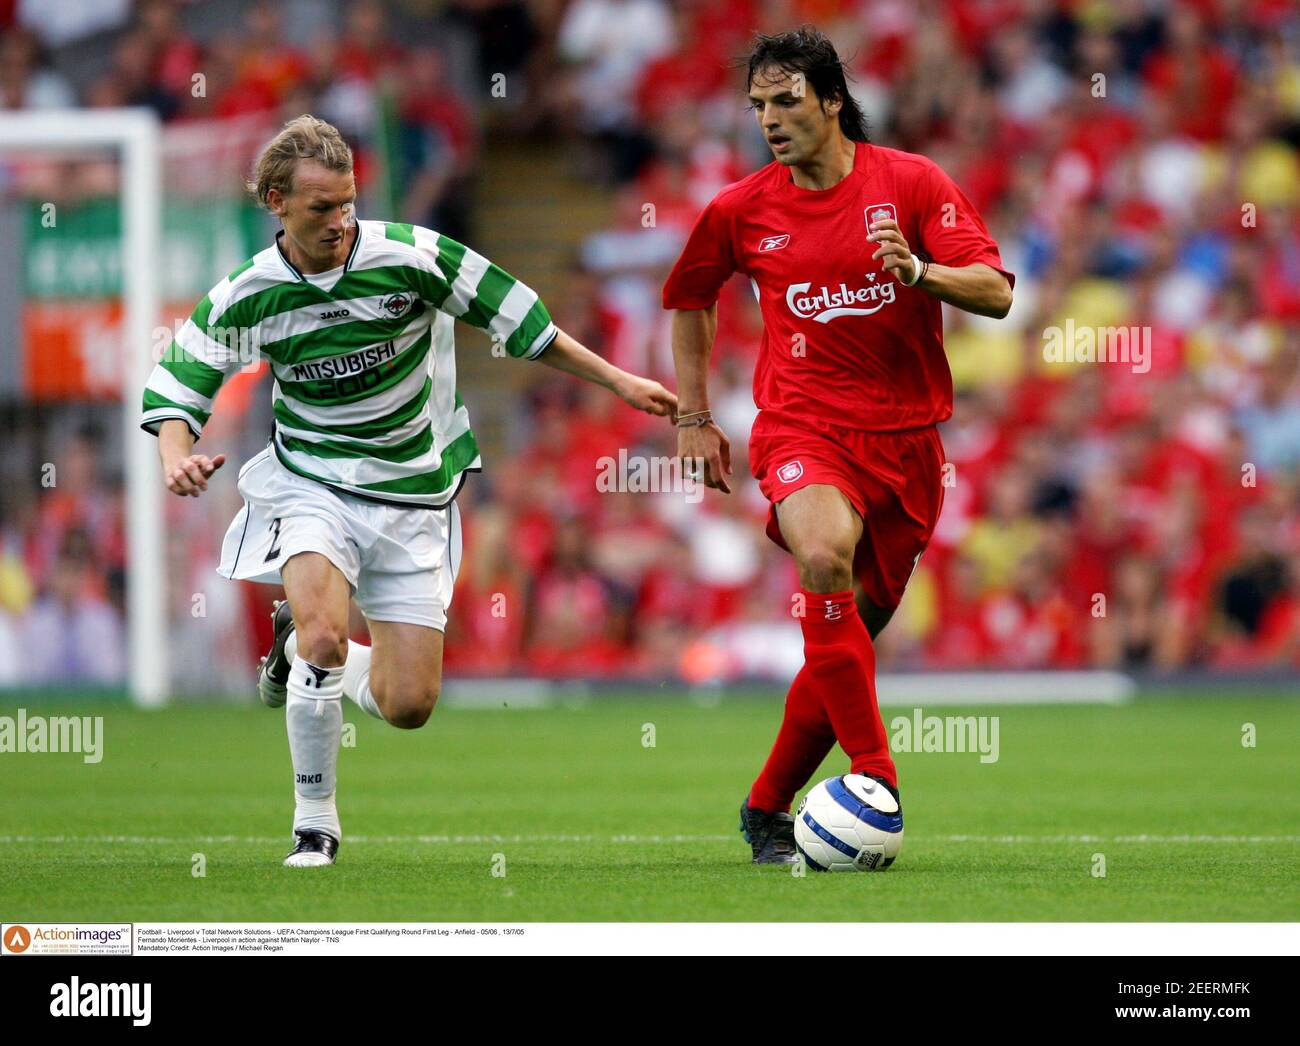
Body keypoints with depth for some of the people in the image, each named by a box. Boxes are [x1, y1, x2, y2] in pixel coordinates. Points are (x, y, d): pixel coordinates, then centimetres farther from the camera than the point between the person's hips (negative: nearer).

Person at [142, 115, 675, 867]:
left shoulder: (411, 257, -14)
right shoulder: (244, 298, -10)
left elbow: (519, 321, -3)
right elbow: (178, 383, 3)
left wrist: (618, 380, 1)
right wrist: (178, 456, -18)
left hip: (414, 495, 1)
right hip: (311, 487, -1)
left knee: (408, 705, -4)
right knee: (325, 634, -30)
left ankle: (305, 651, 29)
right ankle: (315, 825, -12)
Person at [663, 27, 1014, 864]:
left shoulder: (911, 183, -1)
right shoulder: (741, 211, 5)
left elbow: (995, 292, -7)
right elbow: (690, 297, 24)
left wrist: (917, 270, -26)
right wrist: (694, 418, 20)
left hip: (905, 440, 1)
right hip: (803, 429, -1)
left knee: (851, 636, 6)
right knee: (825, 559, -33)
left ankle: (767, 808, 26)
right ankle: (877, 780, -30)